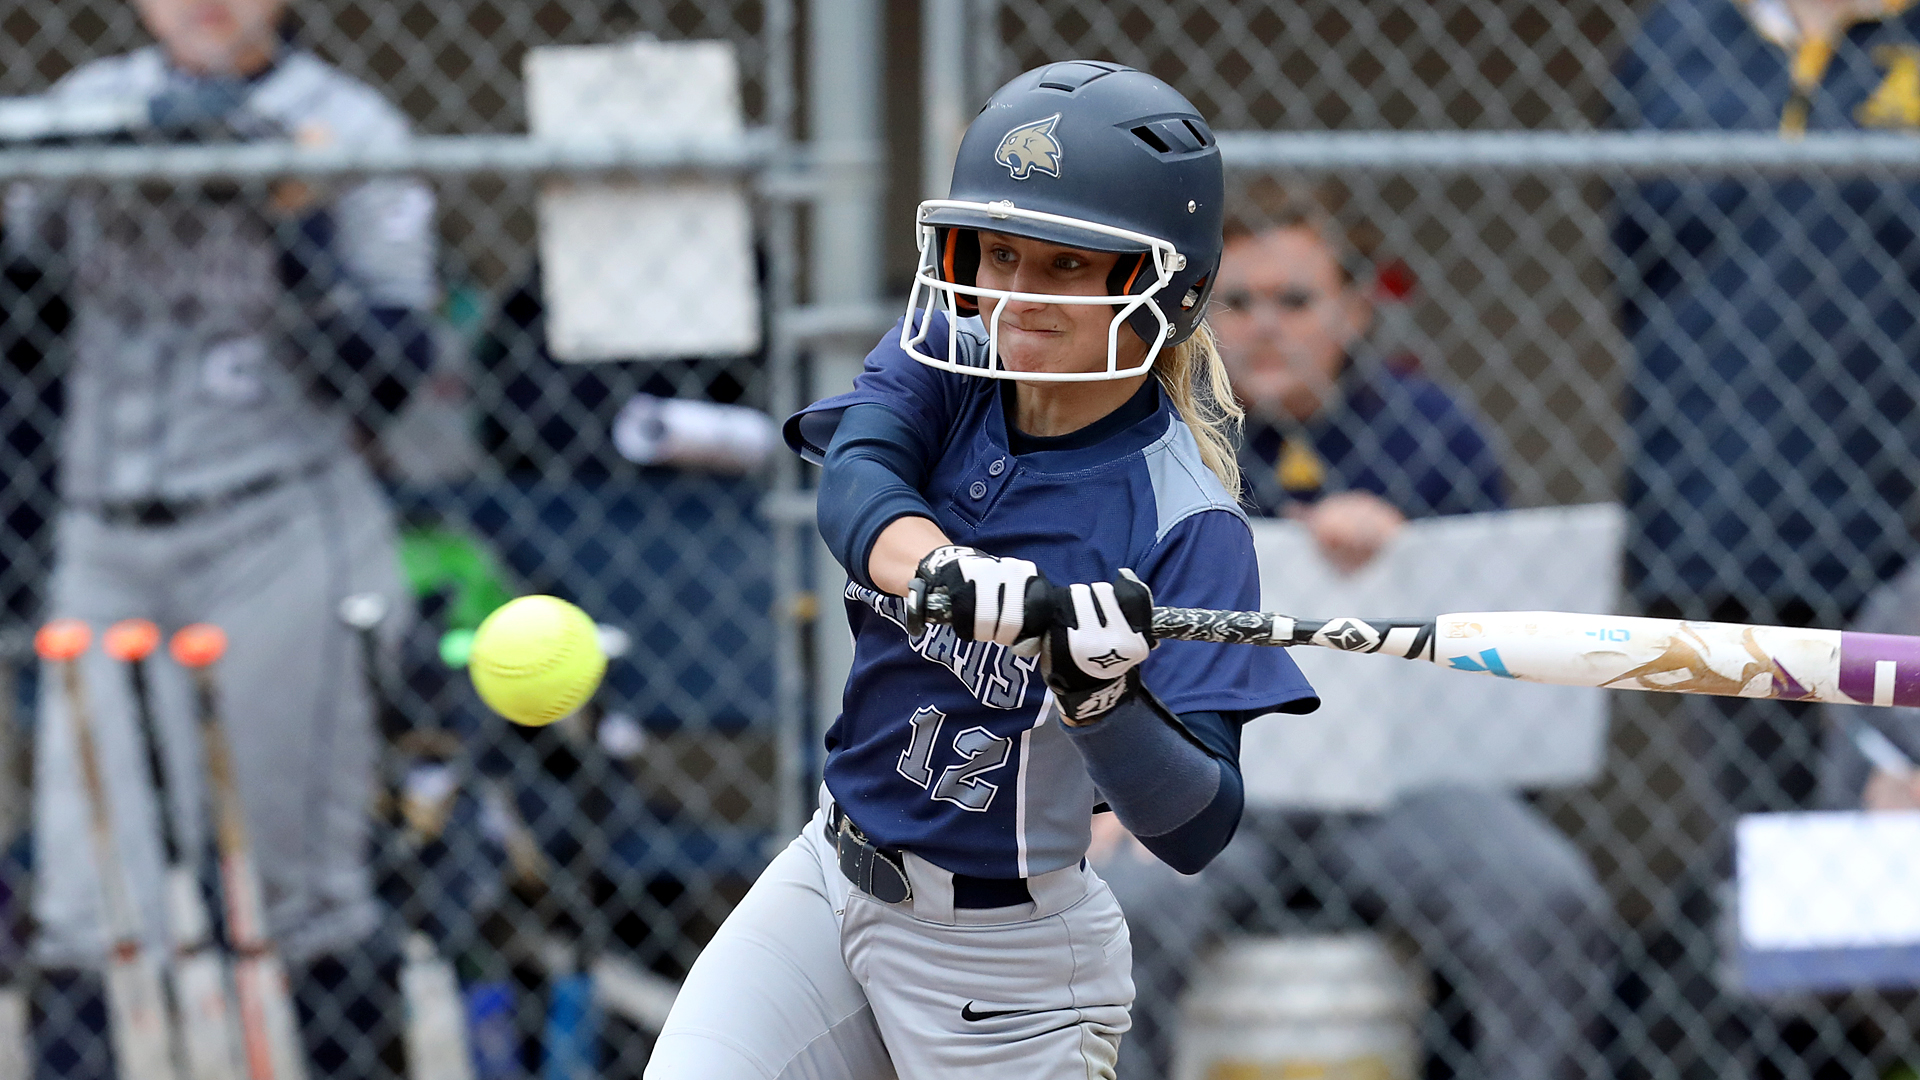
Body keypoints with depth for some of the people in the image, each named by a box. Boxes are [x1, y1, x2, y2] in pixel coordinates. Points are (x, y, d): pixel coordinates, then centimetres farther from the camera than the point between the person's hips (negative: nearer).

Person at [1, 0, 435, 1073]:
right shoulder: (90, 108, 9)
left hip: (277, 537, -3)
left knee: (304, 883, 1)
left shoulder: (350, 132, 0)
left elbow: (386, 379, -6)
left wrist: (298, 231, -18)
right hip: (104, 544, 3)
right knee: (88, 911, 1)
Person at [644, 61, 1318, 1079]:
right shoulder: (947, 365, -4)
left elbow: (1196, 831, -25)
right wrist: (940, 569, -49)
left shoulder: (1183, 521, -20)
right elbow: (856, 477, -27)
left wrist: (1101, 691, -44)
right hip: (828, 879, 5)